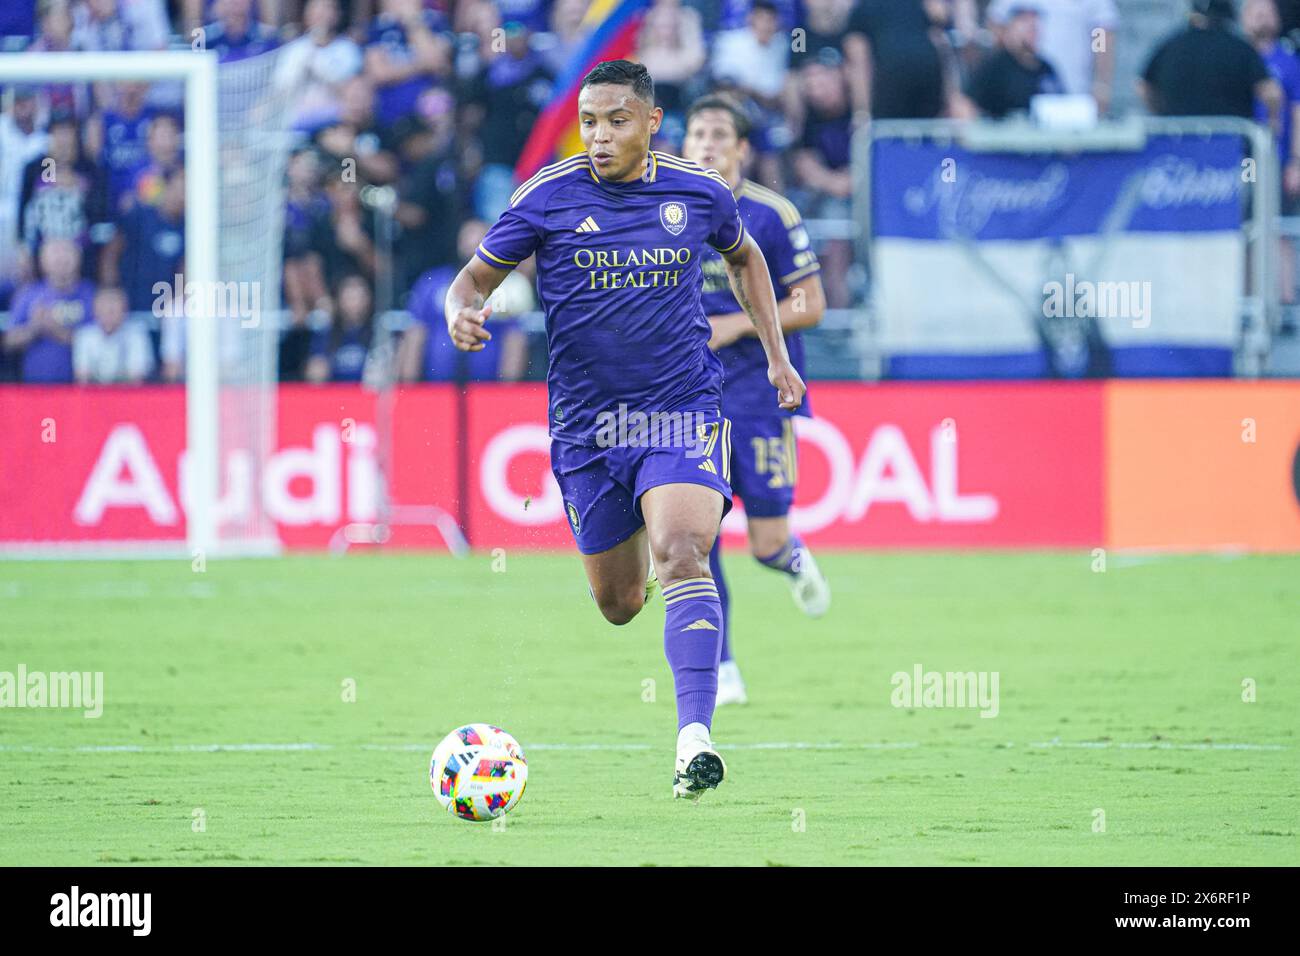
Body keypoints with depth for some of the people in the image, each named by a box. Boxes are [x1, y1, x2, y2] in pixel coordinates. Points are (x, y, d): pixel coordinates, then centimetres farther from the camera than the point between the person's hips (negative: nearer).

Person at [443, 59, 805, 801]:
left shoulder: (699, 193, -1)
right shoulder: (547, 198, -6)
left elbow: (745, 258, 21)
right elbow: (477, 276, 1)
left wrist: (777, 355, 17)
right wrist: (463, 314, -22)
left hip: (683, 412, -1)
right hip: (586, 425, 1)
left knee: (681, 551, -26)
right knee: (619, 604, 11)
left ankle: (695, 739, -34)